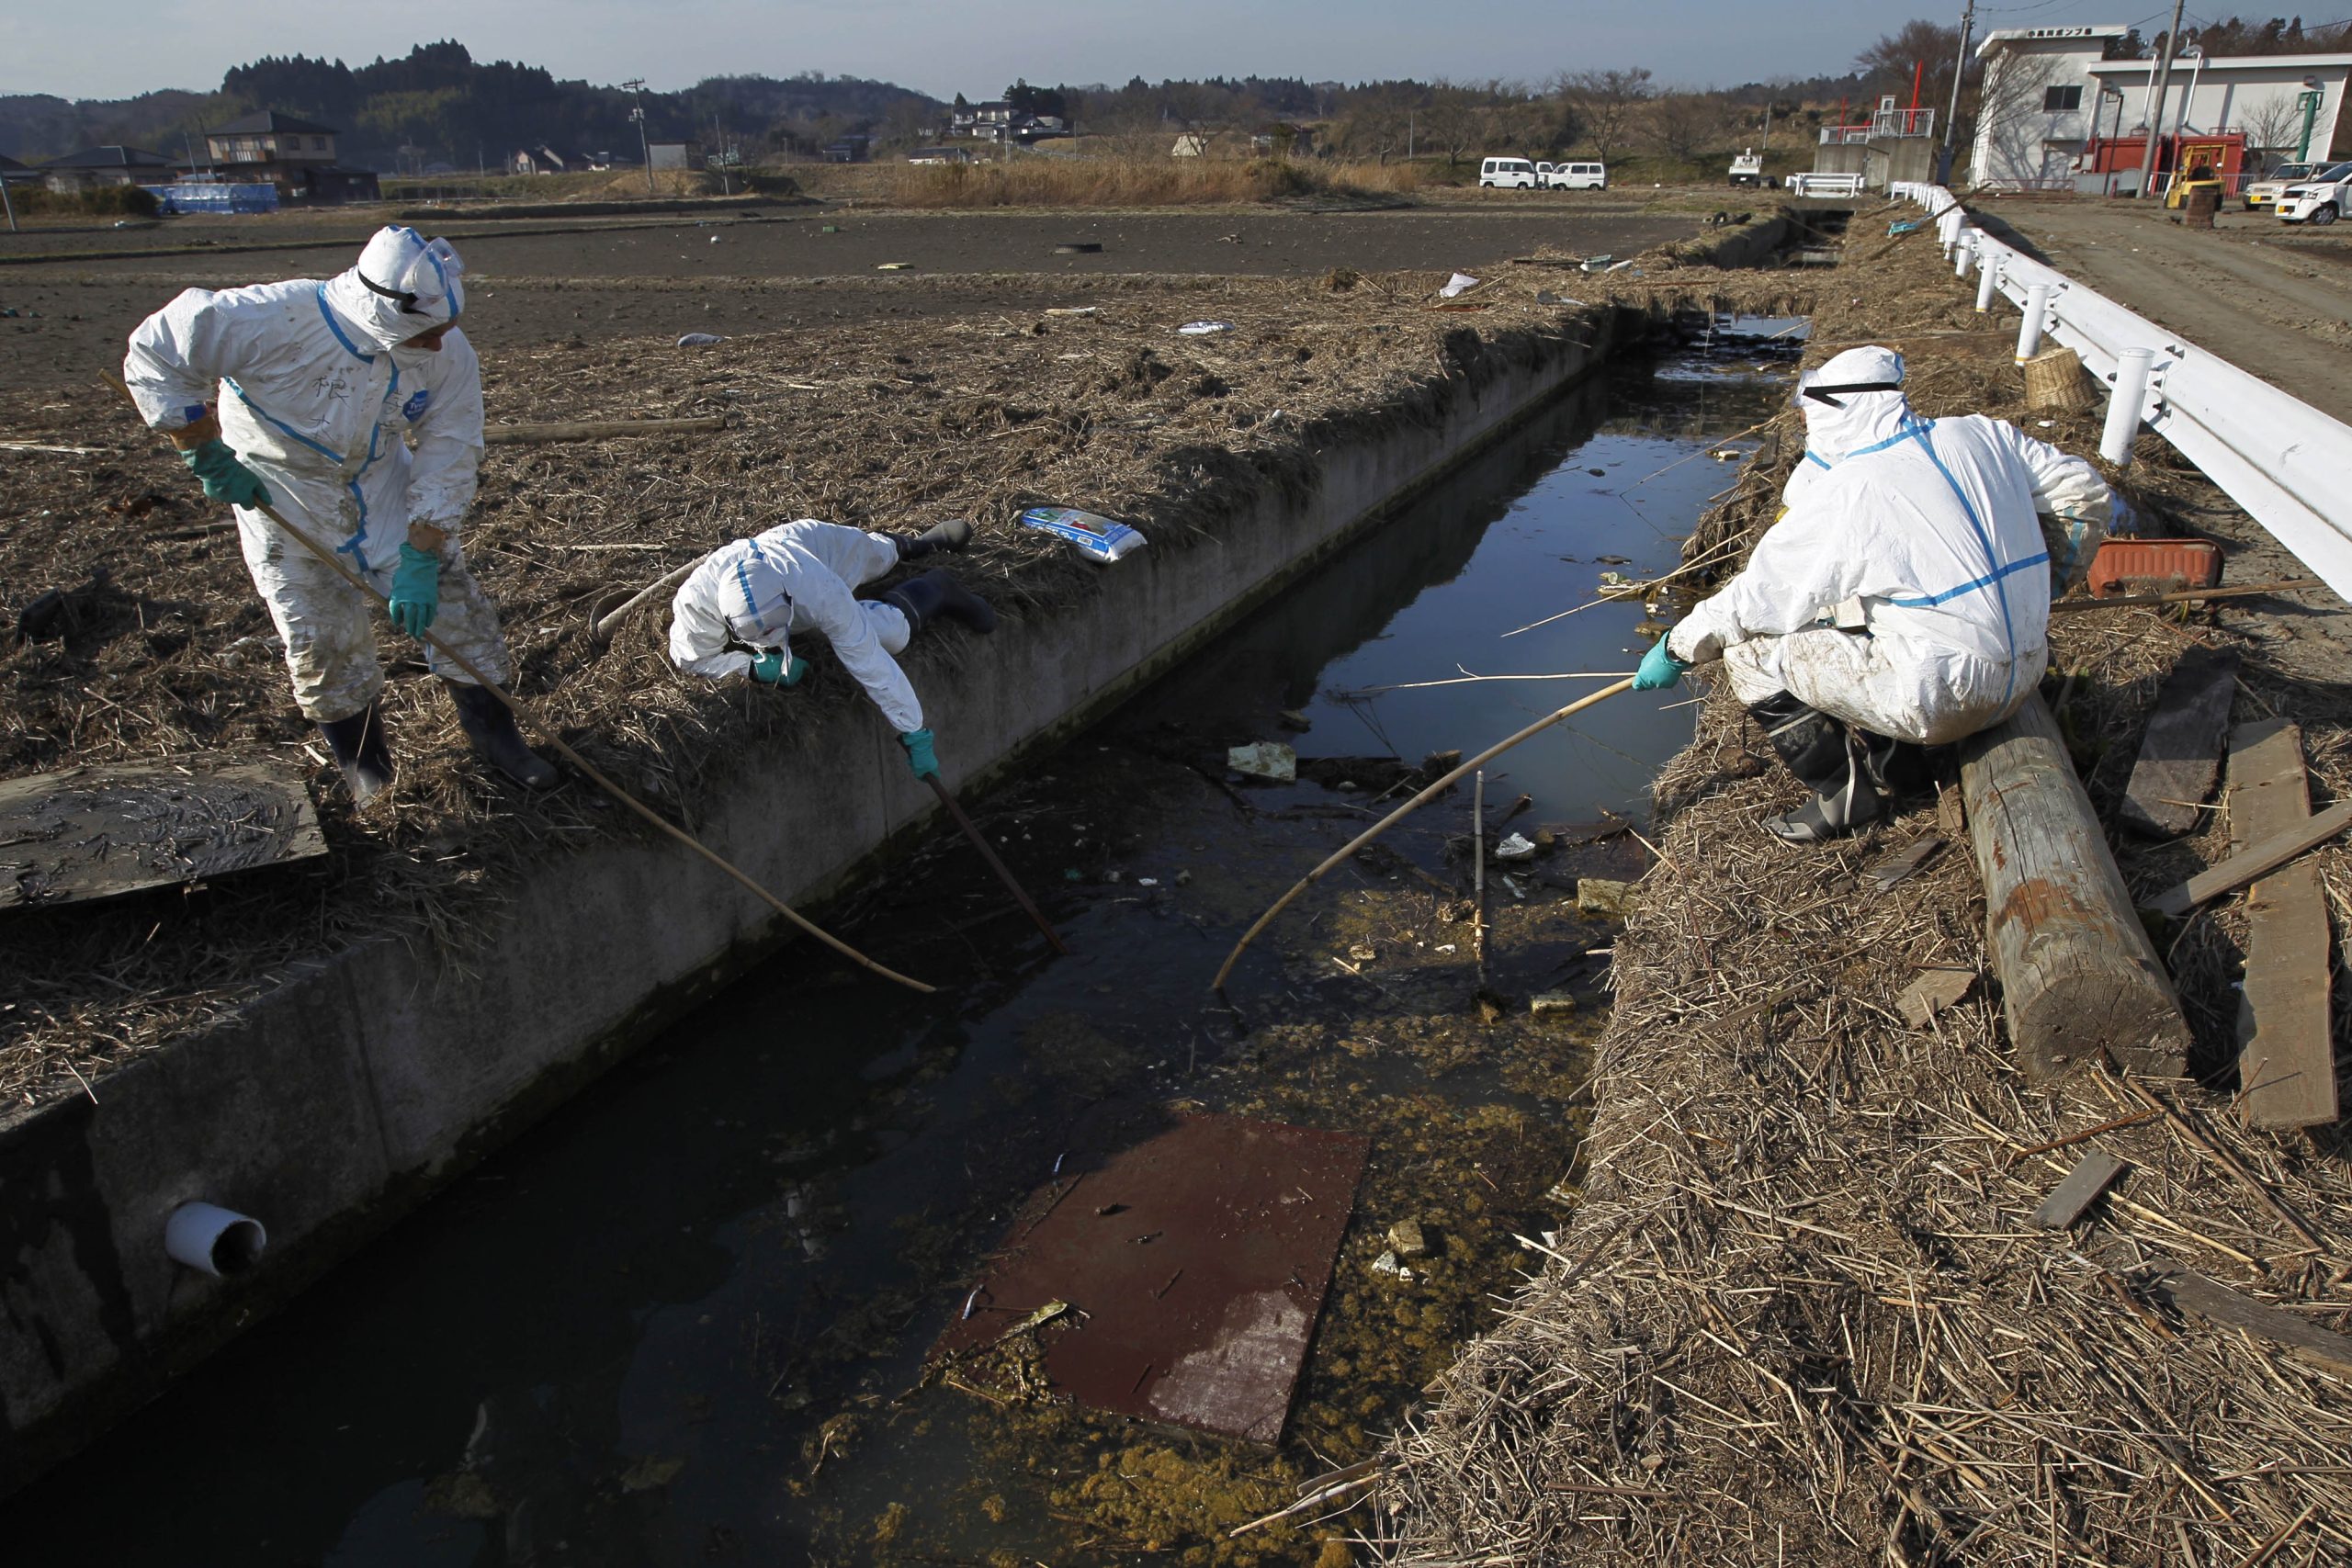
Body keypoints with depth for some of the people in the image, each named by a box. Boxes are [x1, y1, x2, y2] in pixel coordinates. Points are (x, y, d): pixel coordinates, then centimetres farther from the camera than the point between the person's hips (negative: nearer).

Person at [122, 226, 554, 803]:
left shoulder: (448, 353, -23)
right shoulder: (275, 321, -33)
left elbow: (447, 462, -18)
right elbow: (155, 353, -23)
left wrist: (420, 561, -23)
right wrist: (208, 455, -20)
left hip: (382, 480, 3)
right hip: (281, 491, -2)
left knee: (451, 600, -1)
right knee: (321, 636, 2)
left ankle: (492, 732, 17)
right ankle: (363, 766, 22)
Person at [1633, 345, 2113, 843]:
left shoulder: (1840, 498, -13)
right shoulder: (1983, 437, 5)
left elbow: (1755, 598, -7)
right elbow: (2086, 495, 15)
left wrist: (1677, 650, 8)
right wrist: (2041, 583, 28)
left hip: (1943, 698, -8)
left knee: (1748, 647, -2)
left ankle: (1844, 792, 5)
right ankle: (1892, 761, 21)